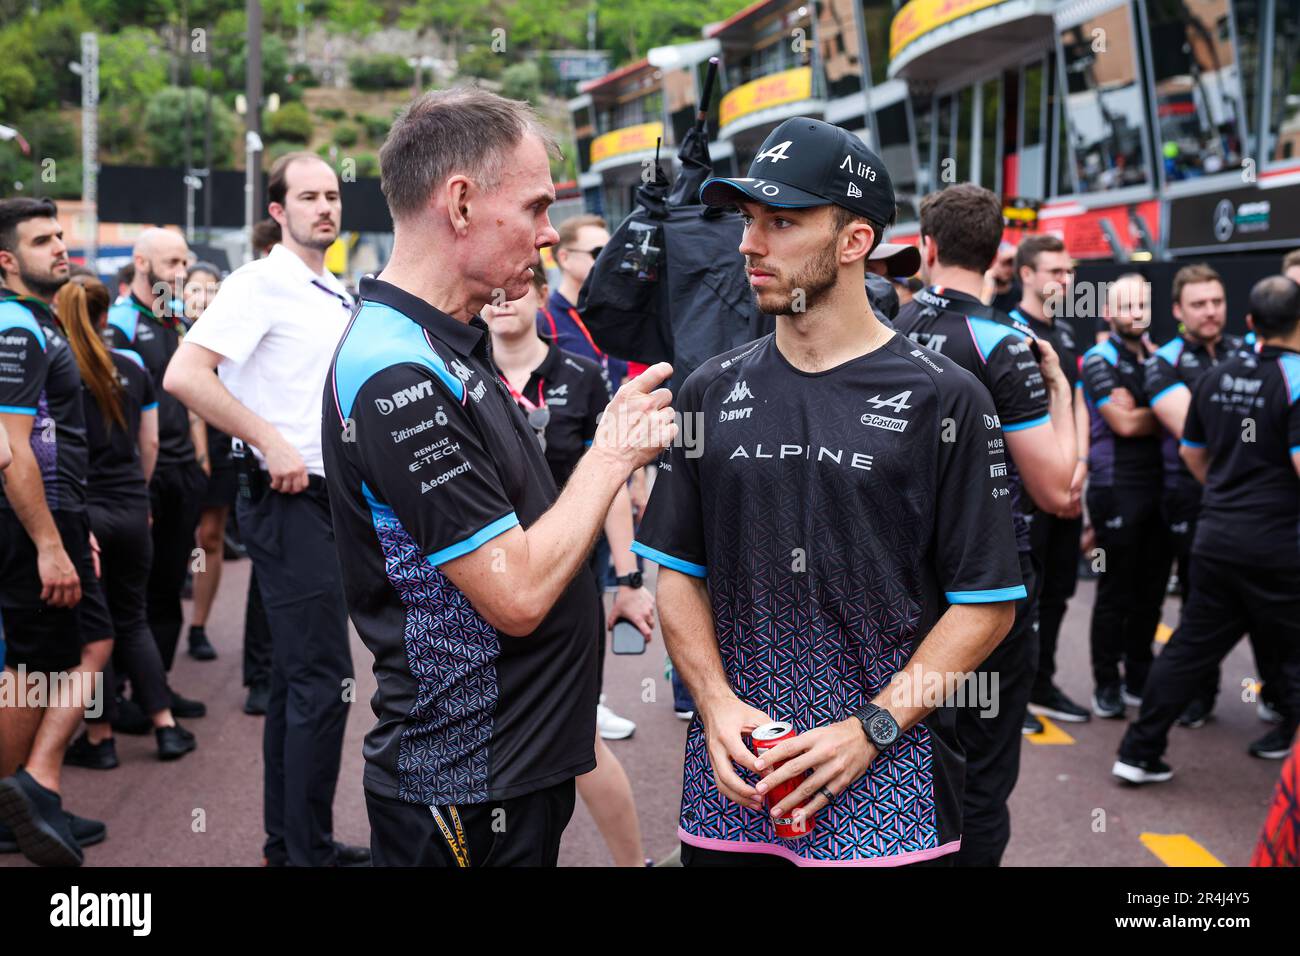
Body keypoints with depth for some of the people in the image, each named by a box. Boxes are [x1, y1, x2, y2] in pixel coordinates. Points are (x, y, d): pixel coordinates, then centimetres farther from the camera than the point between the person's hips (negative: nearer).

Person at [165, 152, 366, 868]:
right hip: (289, 501, -9)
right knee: (323, 678, -9)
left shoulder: (339, 297, 16)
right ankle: (309, 851, 0)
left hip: (330, 497, 9)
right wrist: (271, 442, -22)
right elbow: (184, 374, -22)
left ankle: (286, 839, 23)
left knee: (296, 677, 13)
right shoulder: (260, 283, -10)